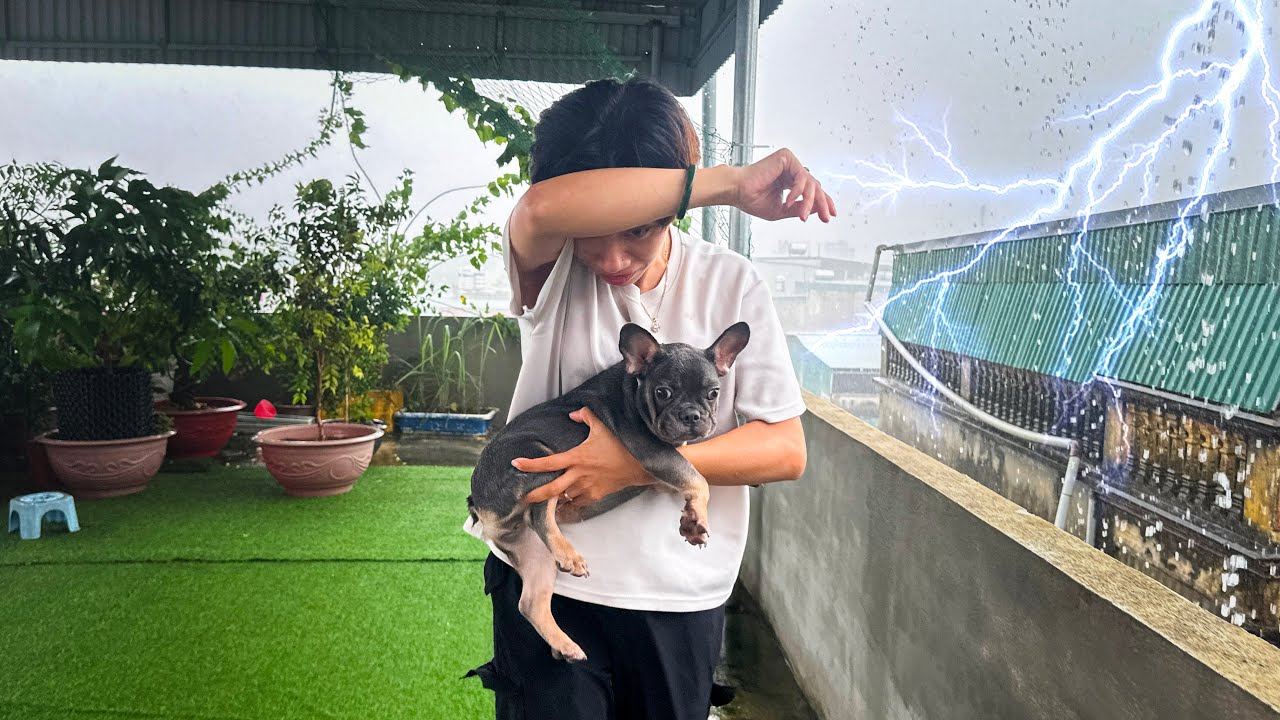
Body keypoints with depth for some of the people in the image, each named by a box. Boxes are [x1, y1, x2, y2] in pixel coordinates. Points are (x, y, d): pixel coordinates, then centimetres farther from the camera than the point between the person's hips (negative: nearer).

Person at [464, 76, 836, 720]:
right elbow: (544, 208, -34)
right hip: (549, 584, -1)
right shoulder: (549, 268, -7)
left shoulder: (730, 284, -5)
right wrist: (729, 184, -32)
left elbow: (786, 450, -9)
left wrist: (641, 464, -21)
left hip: (681, 598, 2)